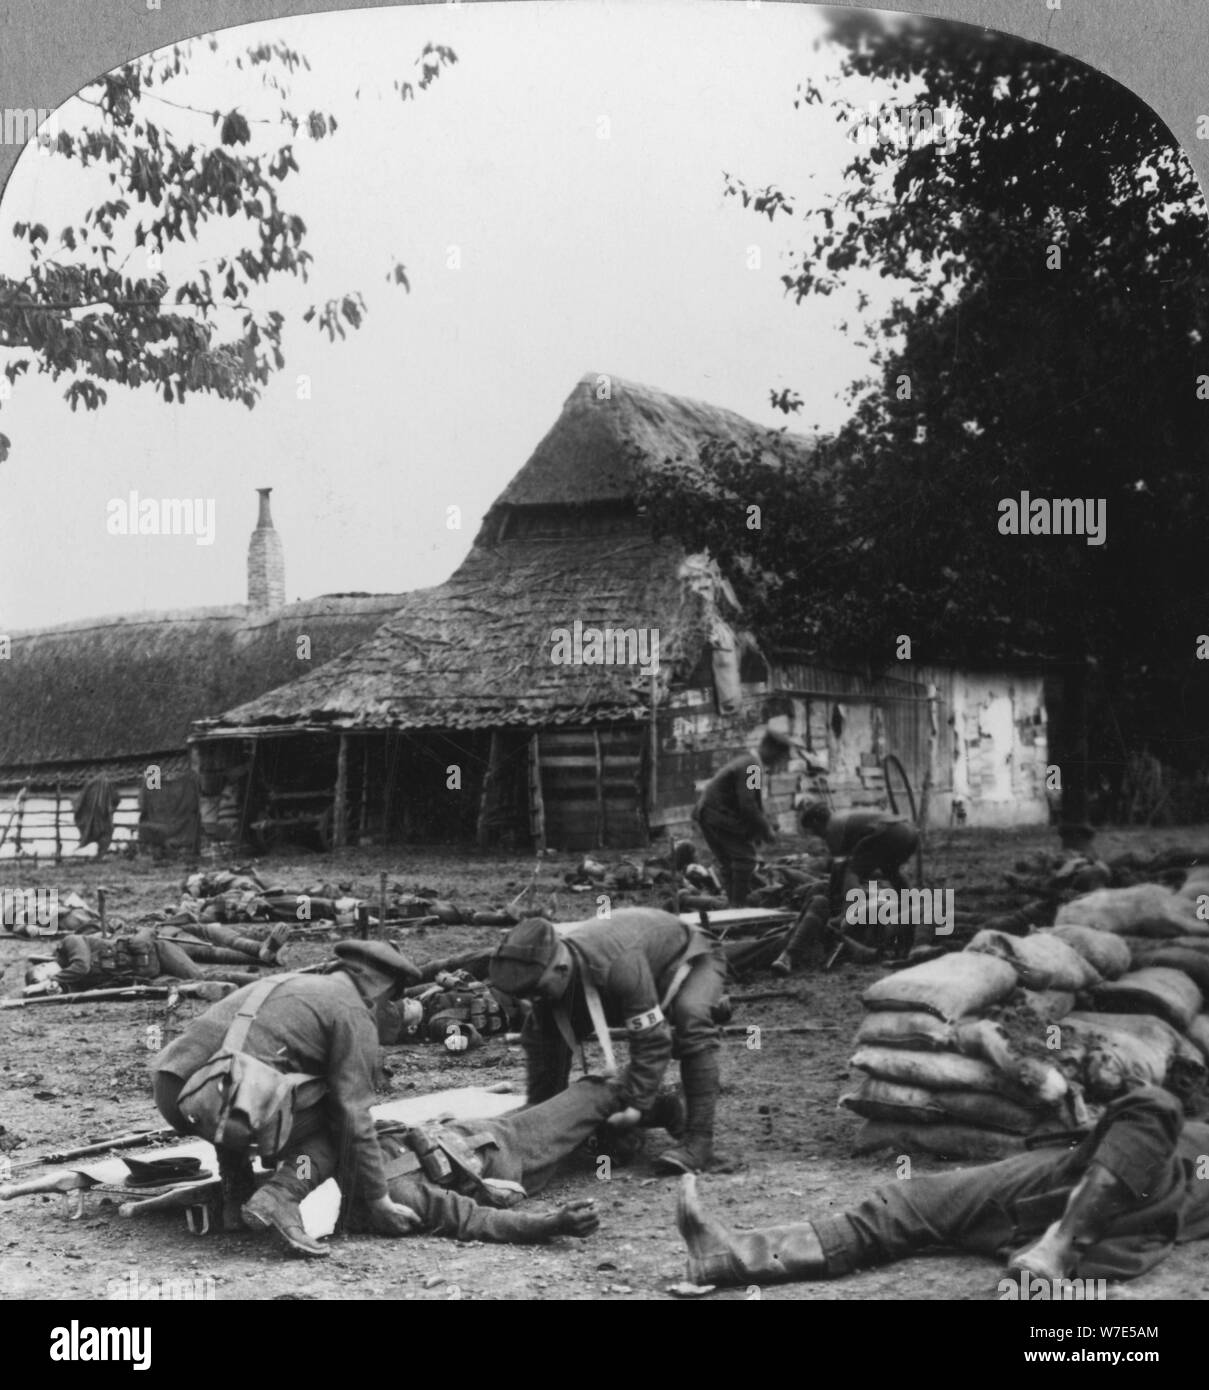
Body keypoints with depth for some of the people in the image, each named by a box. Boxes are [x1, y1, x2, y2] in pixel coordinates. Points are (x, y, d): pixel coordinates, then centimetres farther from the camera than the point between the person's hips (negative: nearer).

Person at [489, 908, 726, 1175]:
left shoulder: (619, 964, -46)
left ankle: (698, 1142, -36)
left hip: (690, 961, -7)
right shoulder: (546, 973, -22)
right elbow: (541, 1043, -10)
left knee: (690, 1021, -39)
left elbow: (653, 1038, -42)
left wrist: (636, 1105, -40)